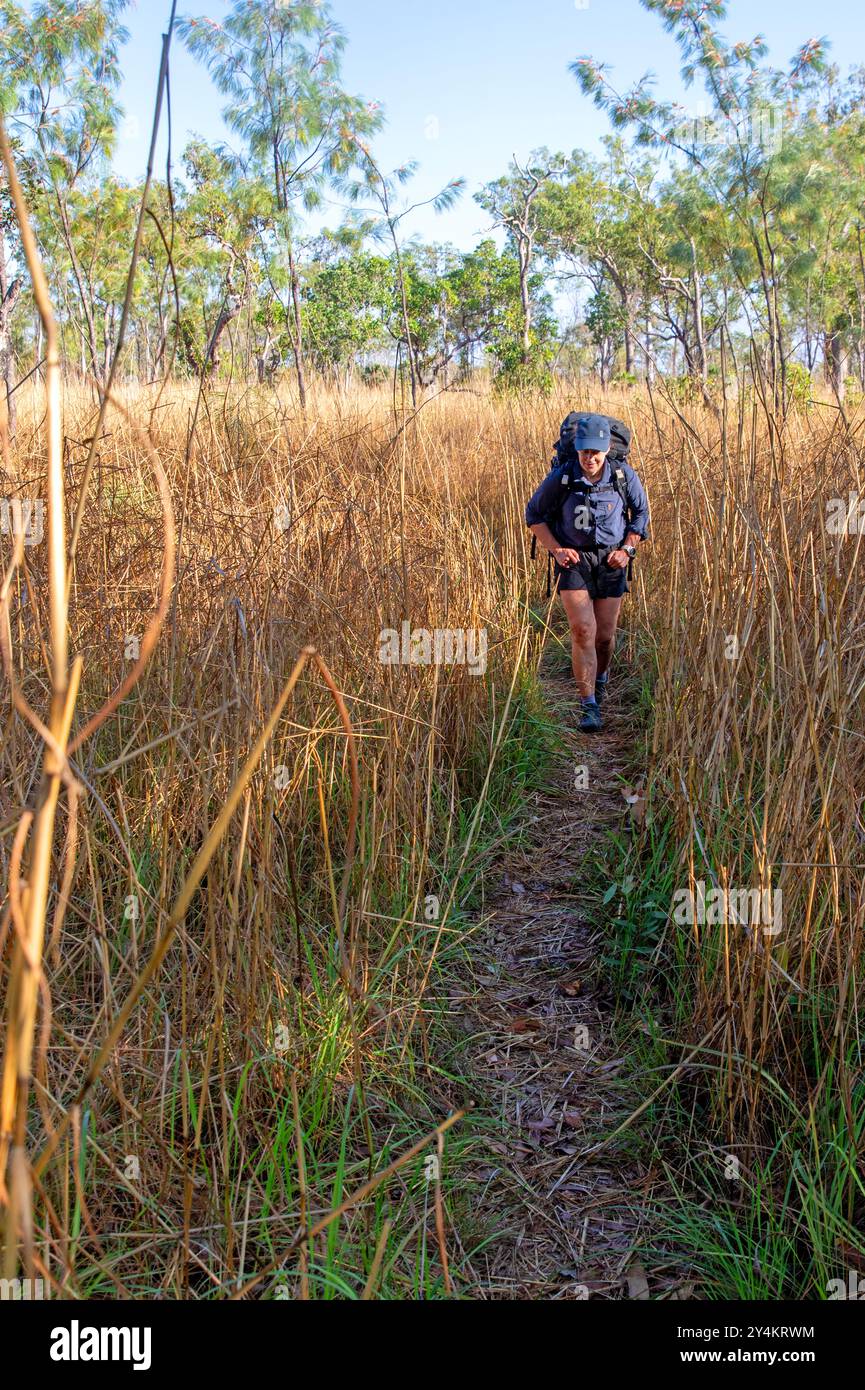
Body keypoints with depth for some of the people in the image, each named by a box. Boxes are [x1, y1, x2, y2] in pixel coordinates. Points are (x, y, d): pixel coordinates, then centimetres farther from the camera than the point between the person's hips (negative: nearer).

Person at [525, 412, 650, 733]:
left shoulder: (623, 474, -7)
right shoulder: (561, 477, -12)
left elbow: (641, 512, 8)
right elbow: (534, 515, 0)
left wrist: (627, 549, -4)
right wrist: (556, 550, -11)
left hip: (610, 561, 2)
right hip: (573, 561, -2)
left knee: (605, 634, 7)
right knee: (583, 631, -15)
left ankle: (600, 678, 40)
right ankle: (589, 706, -10)